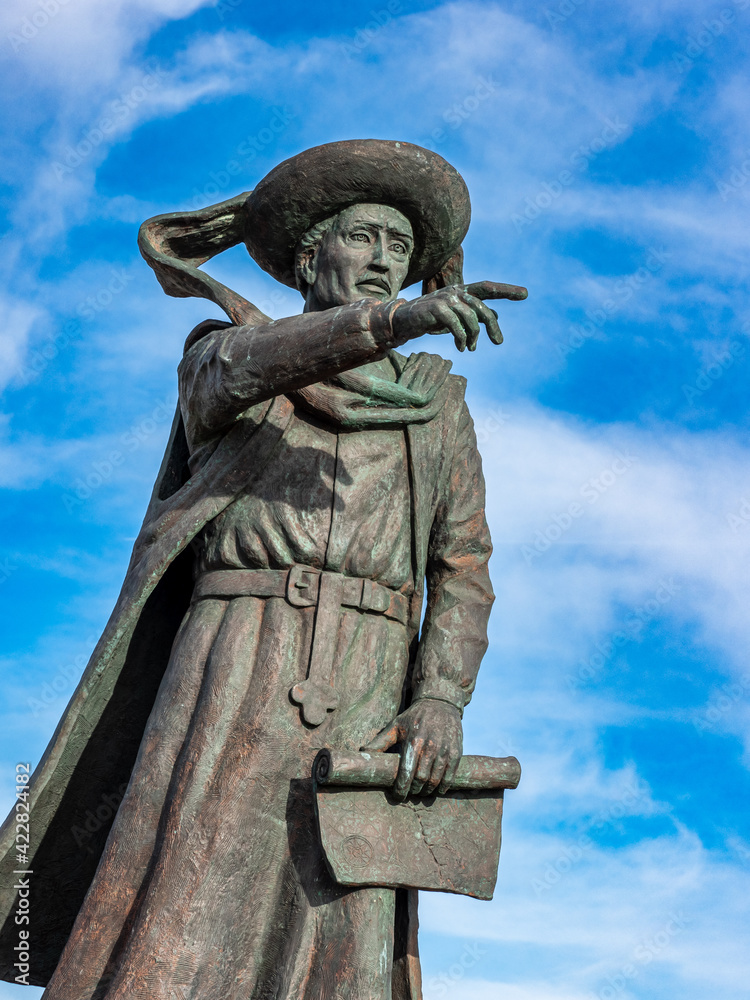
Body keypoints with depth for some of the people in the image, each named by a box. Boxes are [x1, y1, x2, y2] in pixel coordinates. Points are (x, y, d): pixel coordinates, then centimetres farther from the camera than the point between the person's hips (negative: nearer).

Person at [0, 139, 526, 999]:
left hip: (365, 697, 2)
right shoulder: (220, 357, 16)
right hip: (234, 669, -1)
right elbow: (249, 362, -11)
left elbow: (463, 568, 12)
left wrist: (442, 700, -7)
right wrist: (393, 322, -28)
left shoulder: (436, 404, 21)